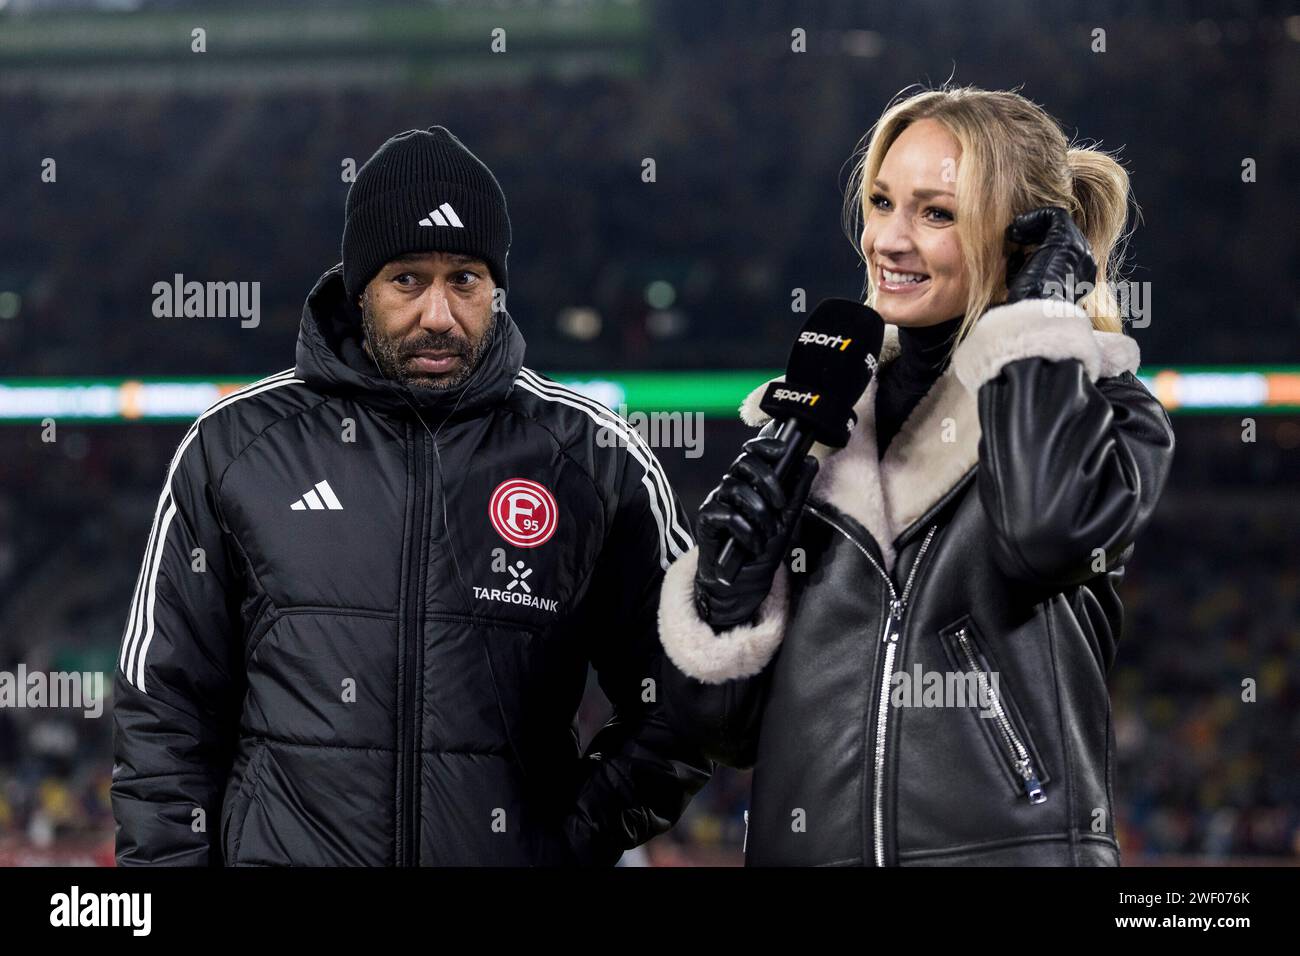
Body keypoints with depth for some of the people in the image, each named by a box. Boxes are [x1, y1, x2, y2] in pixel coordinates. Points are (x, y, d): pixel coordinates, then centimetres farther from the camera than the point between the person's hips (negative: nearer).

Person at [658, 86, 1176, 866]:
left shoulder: (1100, 412, 1)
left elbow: (1045, 529, -25)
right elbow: (723, 725, 11)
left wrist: (1045, 311, -11)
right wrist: (729, 589, -8)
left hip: (1012, 845, -3)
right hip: (807, 846, 3)